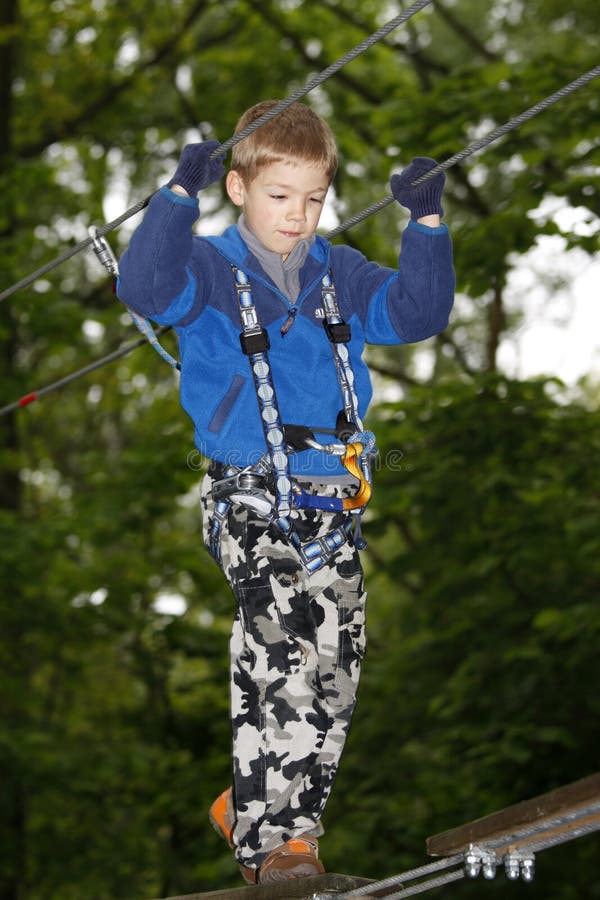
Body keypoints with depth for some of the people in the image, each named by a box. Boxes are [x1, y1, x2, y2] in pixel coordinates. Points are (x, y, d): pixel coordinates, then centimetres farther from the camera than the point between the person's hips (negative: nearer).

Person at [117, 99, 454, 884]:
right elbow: (146, 287, -20)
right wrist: (181, 194, -30)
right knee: (281, 644, -24)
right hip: (250, 501, -6)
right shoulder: (209, 271, -1)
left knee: (334, 671, 5)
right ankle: (271, 841, -21)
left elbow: (416, 312, 6)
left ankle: (253, 808, 22)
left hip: (333, 504, 6)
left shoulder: (339, 275, 14)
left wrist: (428, 224, -6)